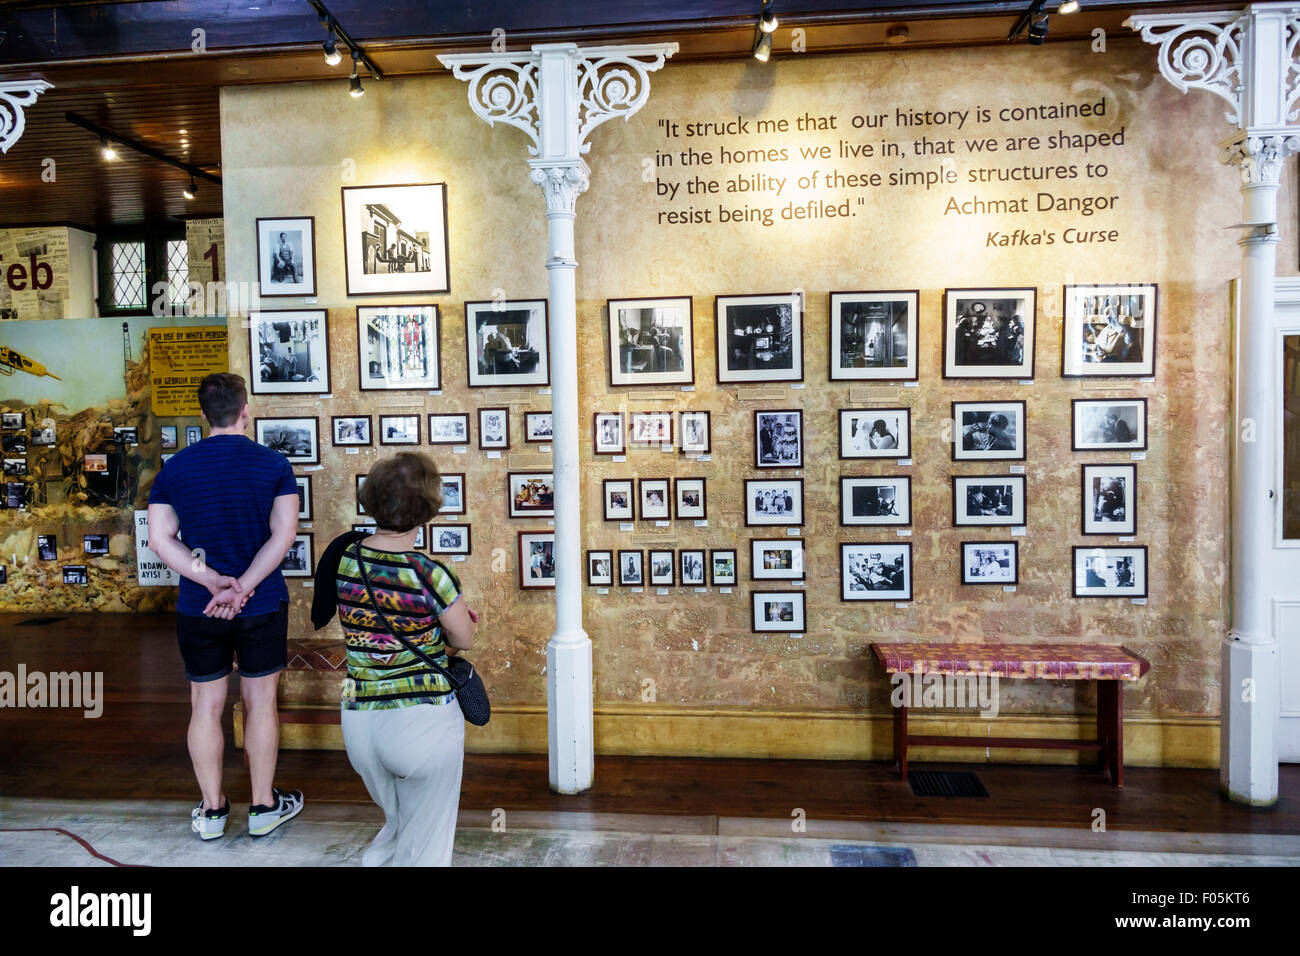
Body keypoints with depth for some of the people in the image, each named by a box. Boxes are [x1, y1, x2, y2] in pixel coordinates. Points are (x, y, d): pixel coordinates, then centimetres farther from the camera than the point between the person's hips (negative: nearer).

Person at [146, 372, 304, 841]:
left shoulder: (174, 468, 0)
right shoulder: (273, 464, -7)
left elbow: (160, 540, -6)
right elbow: (284, 534, -15)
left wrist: (213, 581, -13)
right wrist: (242, 588, -15)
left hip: (197, 609, 2)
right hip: (262, 606, -2)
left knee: (205, 706, 13)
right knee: (260, 702, 10)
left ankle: (212, 809, 26)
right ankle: (263, 807, 22)